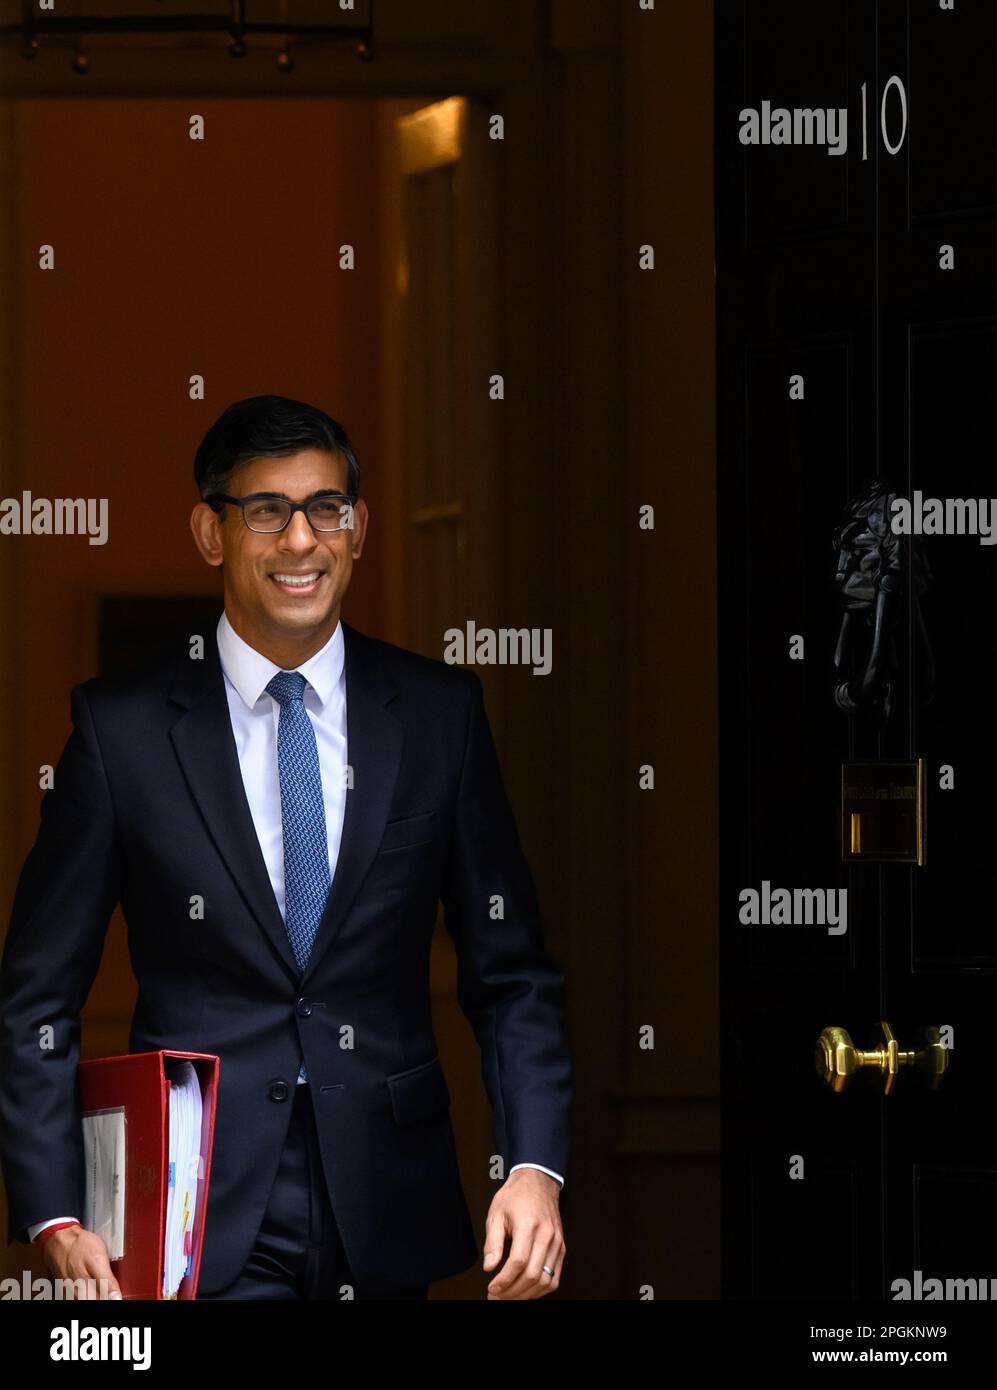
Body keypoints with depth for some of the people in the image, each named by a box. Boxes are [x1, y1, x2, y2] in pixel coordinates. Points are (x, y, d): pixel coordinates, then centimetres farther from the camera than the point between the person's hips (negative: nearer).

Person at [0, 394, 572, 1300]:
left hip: (387, 1224, 3)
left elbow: (510, 973, 8)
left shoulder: (440, 713, 6)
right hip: (206, 1218, -2)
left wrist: (535, 1167, -7)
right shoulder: (123, 729, 0)